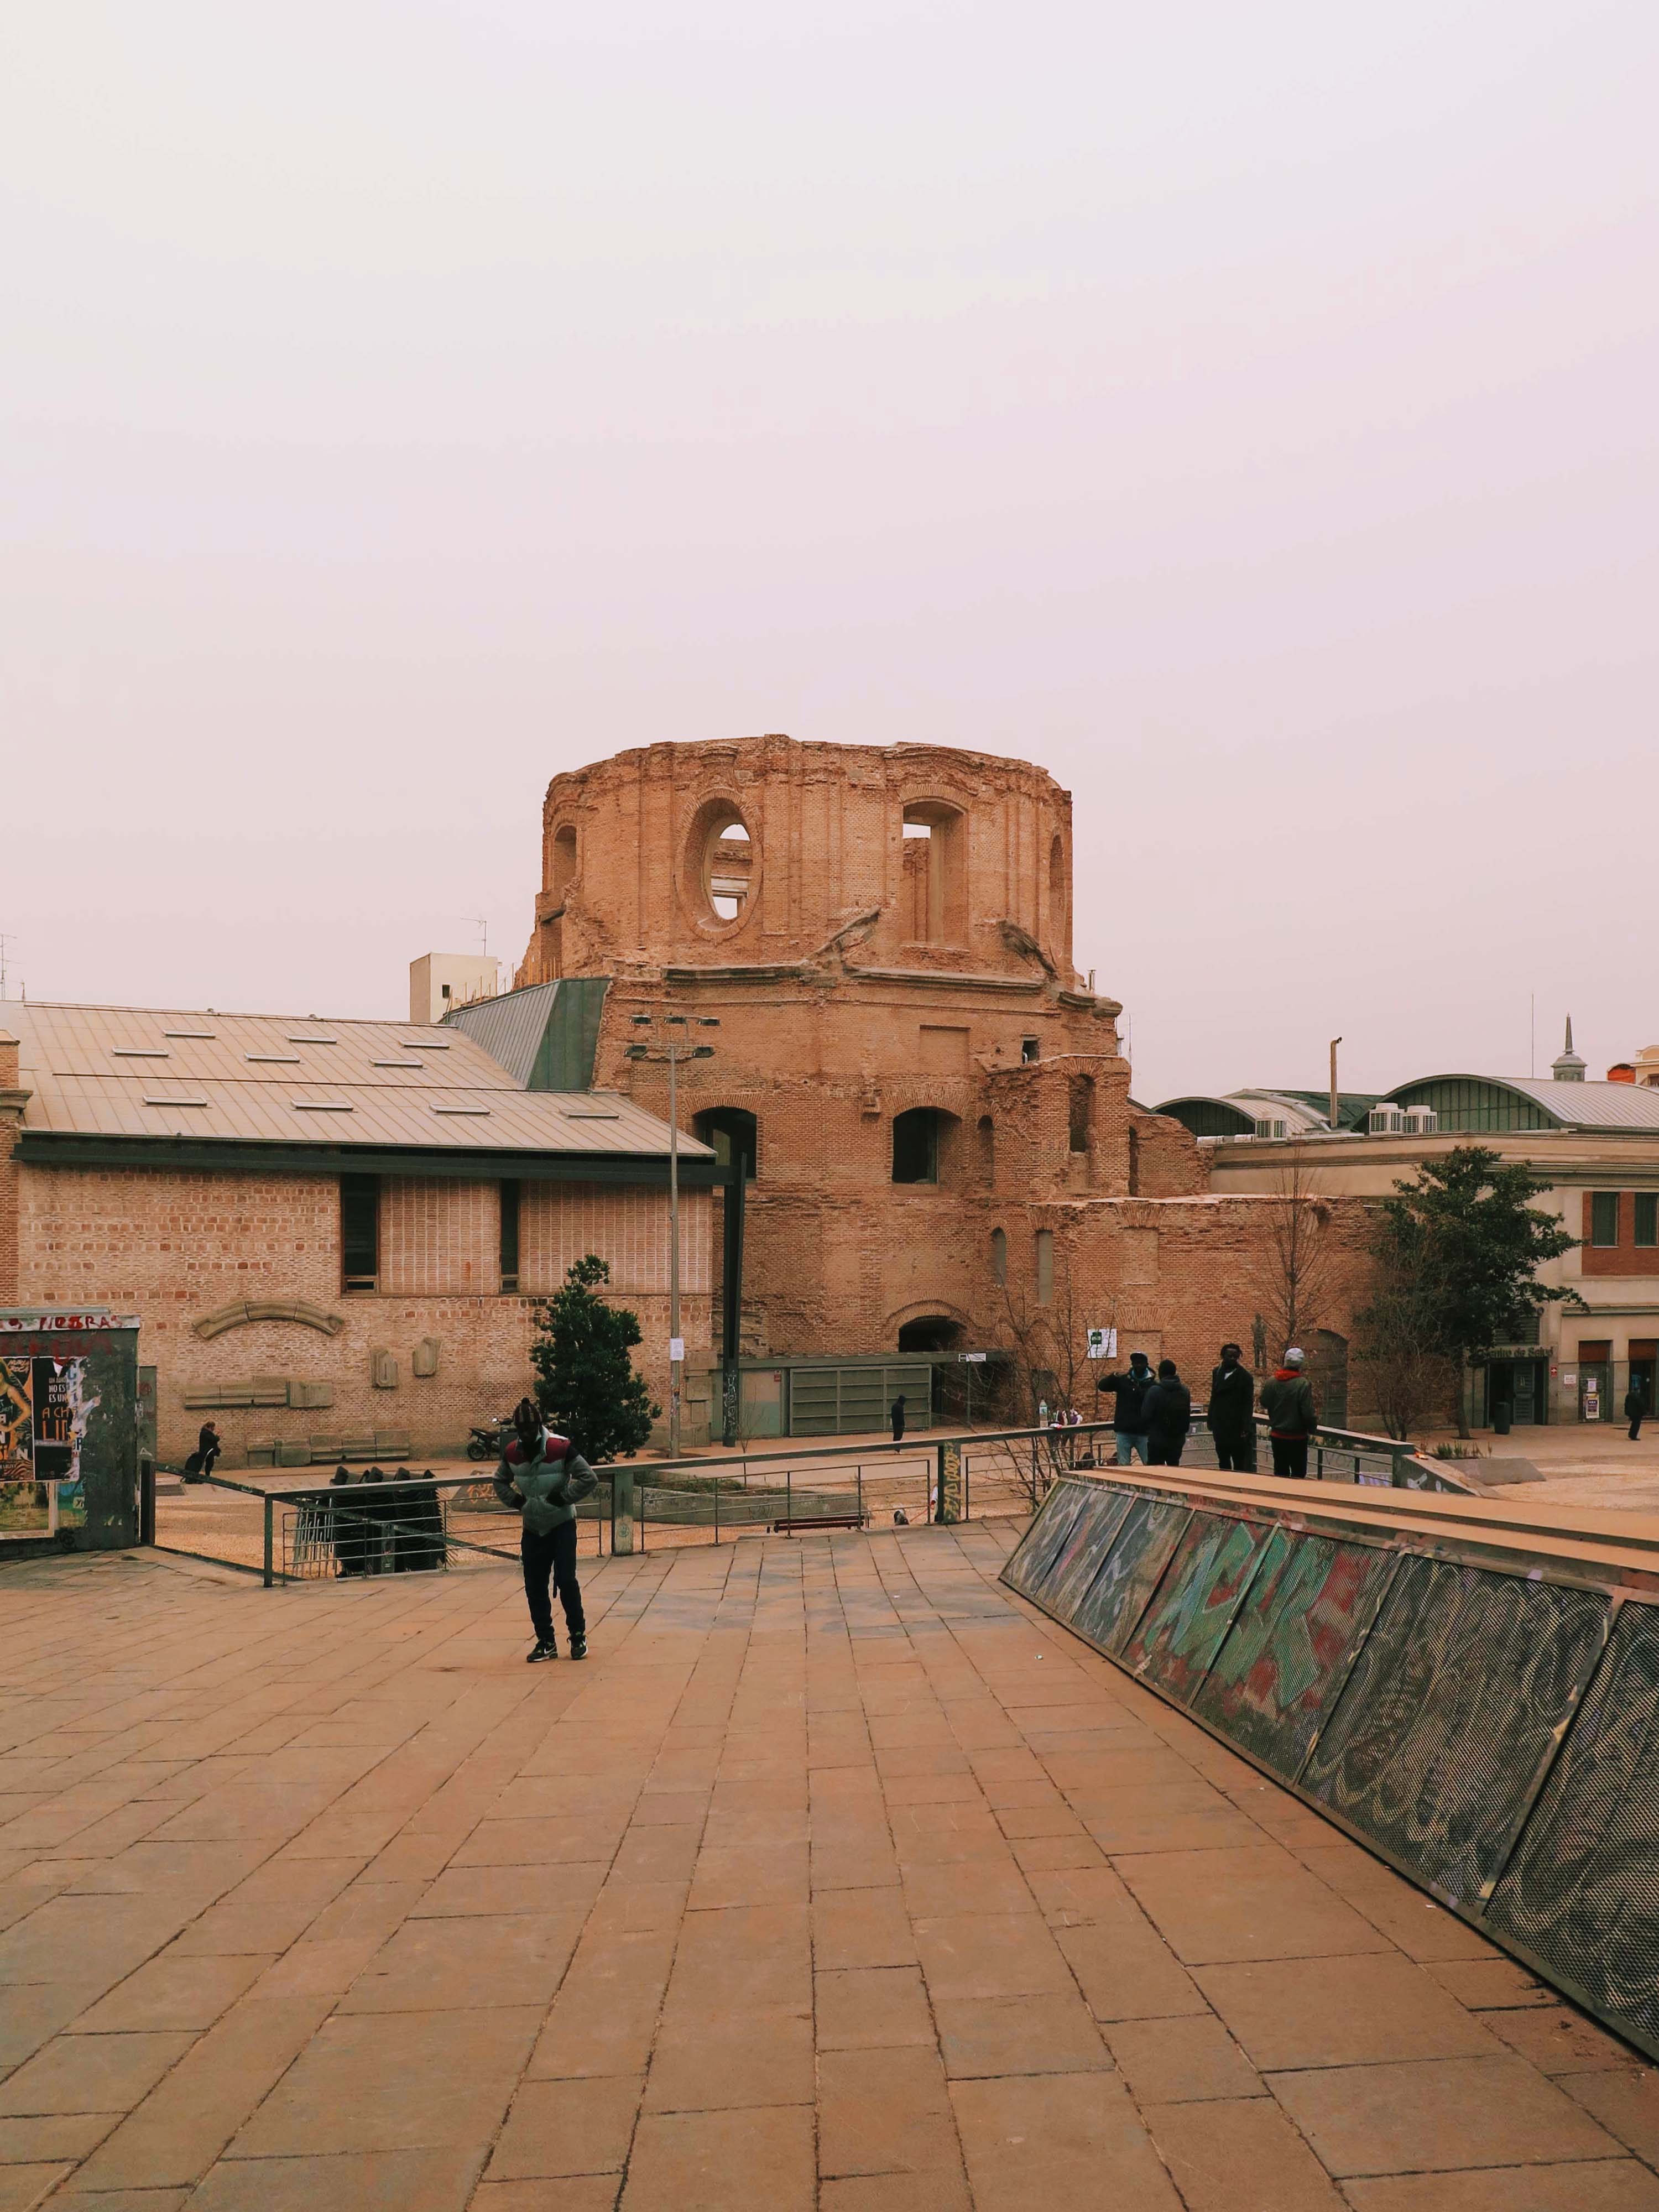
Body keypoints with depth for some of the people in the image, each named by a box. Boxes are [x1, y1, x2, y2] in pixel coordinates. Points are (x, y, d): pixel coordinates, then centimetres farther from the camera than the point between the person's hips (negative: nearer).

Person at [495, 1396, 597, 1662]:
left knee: (566, 1580, -11)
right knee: (534, 1586, 4)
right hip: (532, 1528, 5)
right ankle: (546, 1642, 14)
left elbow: (589, 1479, -16)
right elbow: (501, 1482, 17)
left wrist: (560, 1498, -18)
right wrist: (517, 1501, 1)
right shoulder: (512, 1453, -2)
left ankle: (578, 1636, 5)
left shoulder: (561, 1448, -18)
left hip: (562, 1525, -5)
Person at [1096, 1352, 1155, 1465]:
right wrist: (1113, 1377, -25)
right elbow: (1101, 1386, -4)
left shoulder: (1152, 1384, 1)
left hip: (1144, 1432, -1)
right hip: (1124, 1432, 1)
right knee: (1123, 1465, 4)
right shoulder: (1123, 1381, 5)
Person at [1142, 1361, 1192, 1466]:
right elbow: (1188, 1415, 11)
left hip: (1157, 1439, -5)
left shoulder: (1155, 1391, -16)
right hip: (1178, 1440, 5)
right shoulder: (1185, 1391, 2)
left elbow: (1145, 1415, -14)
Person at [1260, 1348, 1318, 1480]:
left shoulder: (1271, 1382, -5)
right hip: (1297, 1438, -5)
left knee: (1280, 1472, 15)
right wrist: (1312, 1428, -1)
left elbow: (1264, 1405, 7)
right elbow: (1309, 1413, -19)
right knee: (1298, 1474, 6)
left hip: (1277, 1436, 5)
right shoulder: (1303, 1384, -20)